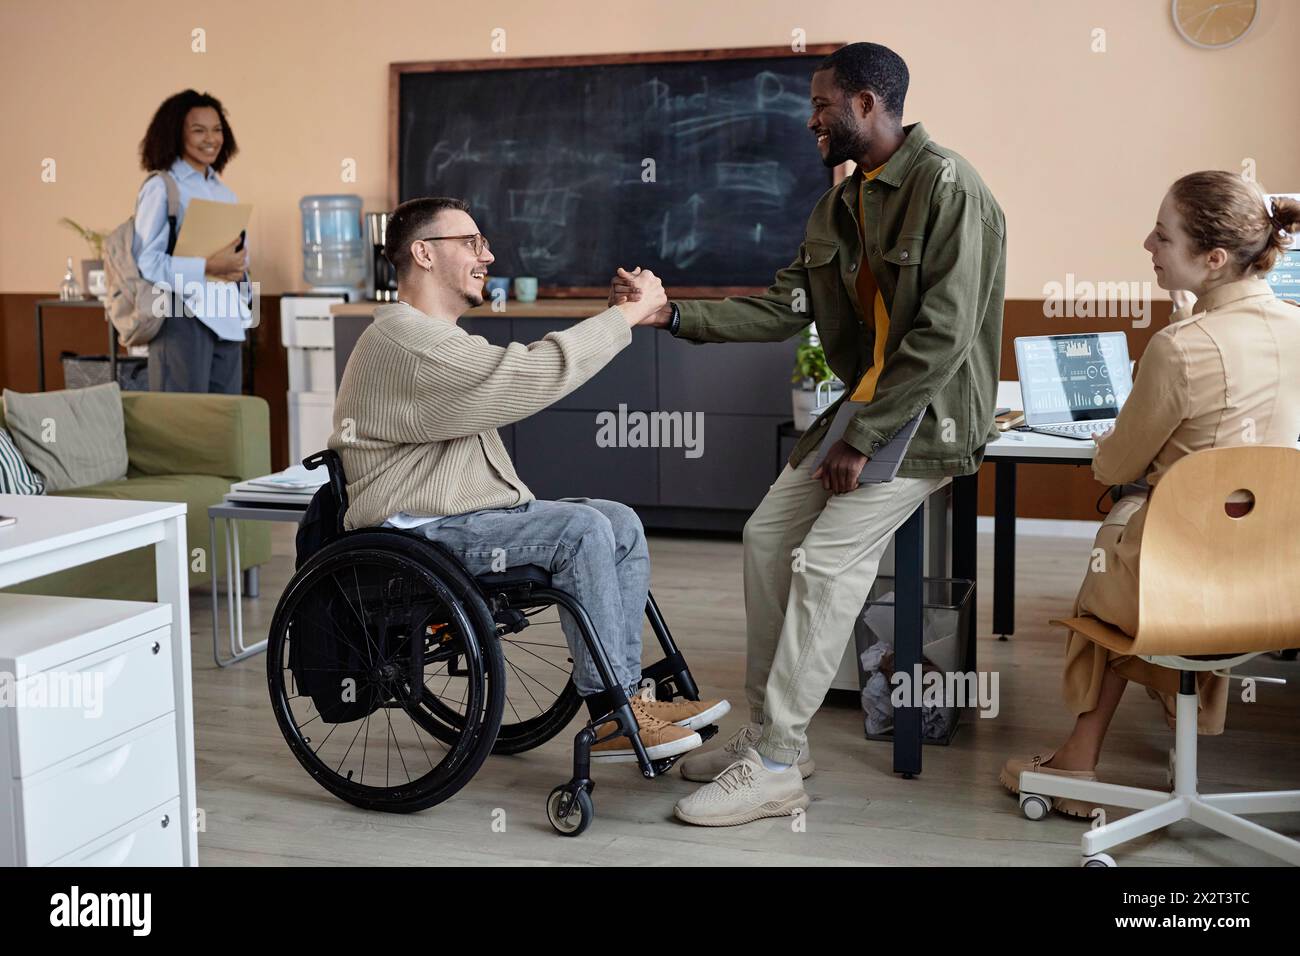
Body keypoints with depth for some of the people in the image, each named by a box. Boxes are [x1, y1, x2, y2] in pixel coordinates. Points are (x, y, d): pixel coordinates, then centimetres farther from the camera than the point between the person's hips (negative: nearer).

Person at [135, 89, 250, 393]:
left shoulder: (225, 193, 17)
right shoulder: (161, 188, -5)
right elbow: (145, 261, -13)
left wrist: (238, 269, 1)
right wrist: (208, 267, -20)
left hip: (227, 322, 7)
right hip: (183, 320, -7)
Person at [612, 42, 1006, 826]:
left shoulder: (946, 188, -17)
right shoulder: (840, 205, 11)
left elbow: (944, 334, -22)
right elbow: (784, 310, 5)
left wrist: (864, 438, -20)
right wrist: (673, 315, -5)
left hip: (928, 415, -9)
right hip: (865, 406, 9)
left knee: (825, 561, -17)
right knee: (768, 533, 3)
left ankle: (774, 767, -8)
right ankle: (773, 730, 13)